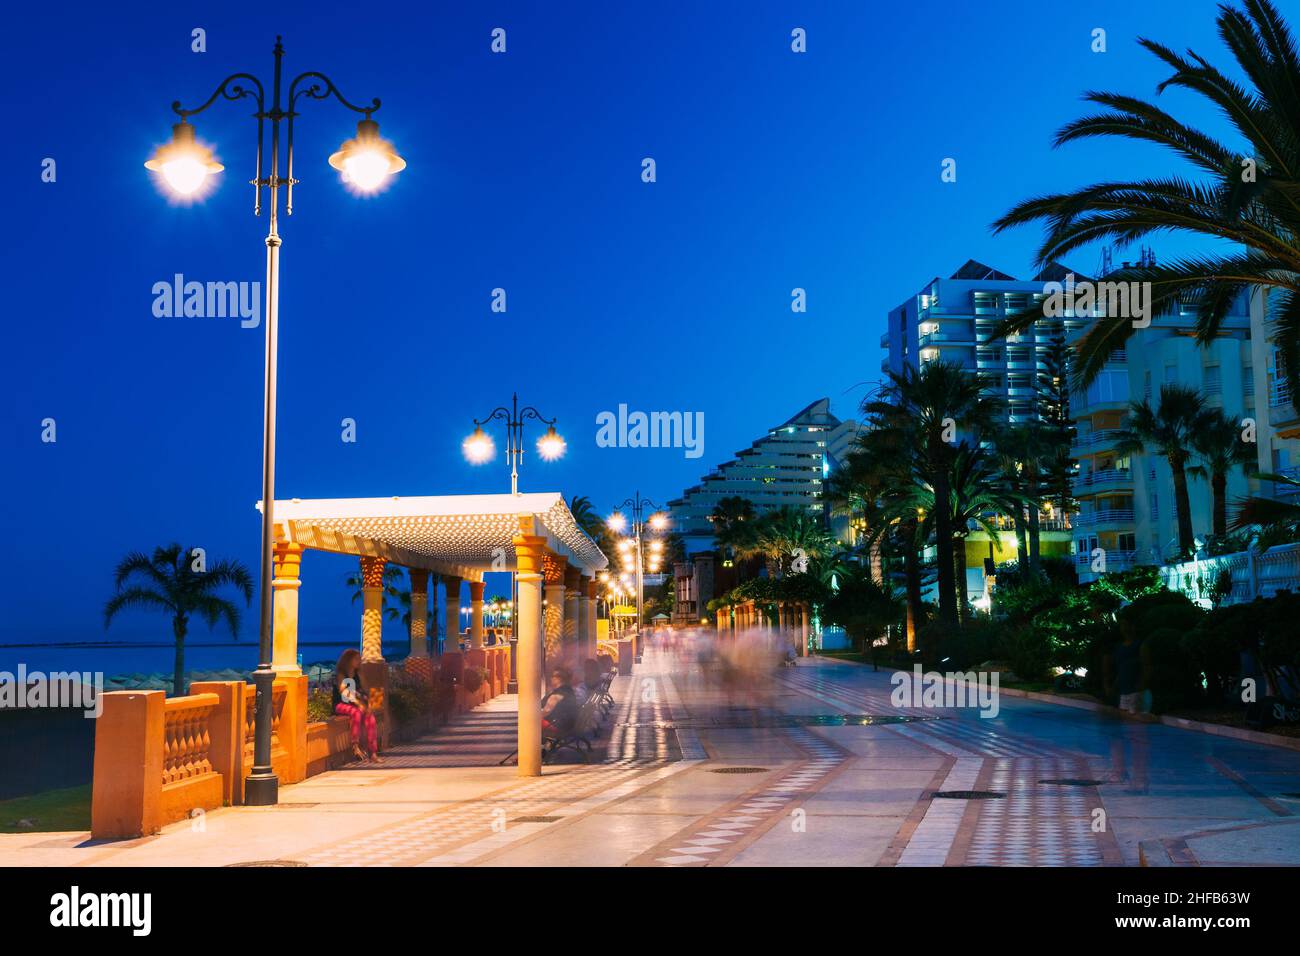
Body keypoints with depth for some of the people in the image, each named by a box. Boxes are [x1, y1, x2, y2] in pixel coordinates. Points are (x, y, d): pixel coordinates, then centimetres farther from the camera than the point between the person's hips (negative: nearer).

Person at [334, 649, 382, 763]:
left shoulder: (356, 675, 16)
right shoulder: (340, 675, -5)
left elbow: (362, 692, 13)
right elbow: (344, 693, -17)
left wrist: (367, 703, -7)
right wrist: (358, 704, -26)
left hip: (354, 704, 6)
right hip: (341, 705, -5)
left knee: (370, 715, -24)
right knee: (357, 712, -37)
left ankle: (373, 753, -32)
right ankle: (355, 747, -35)